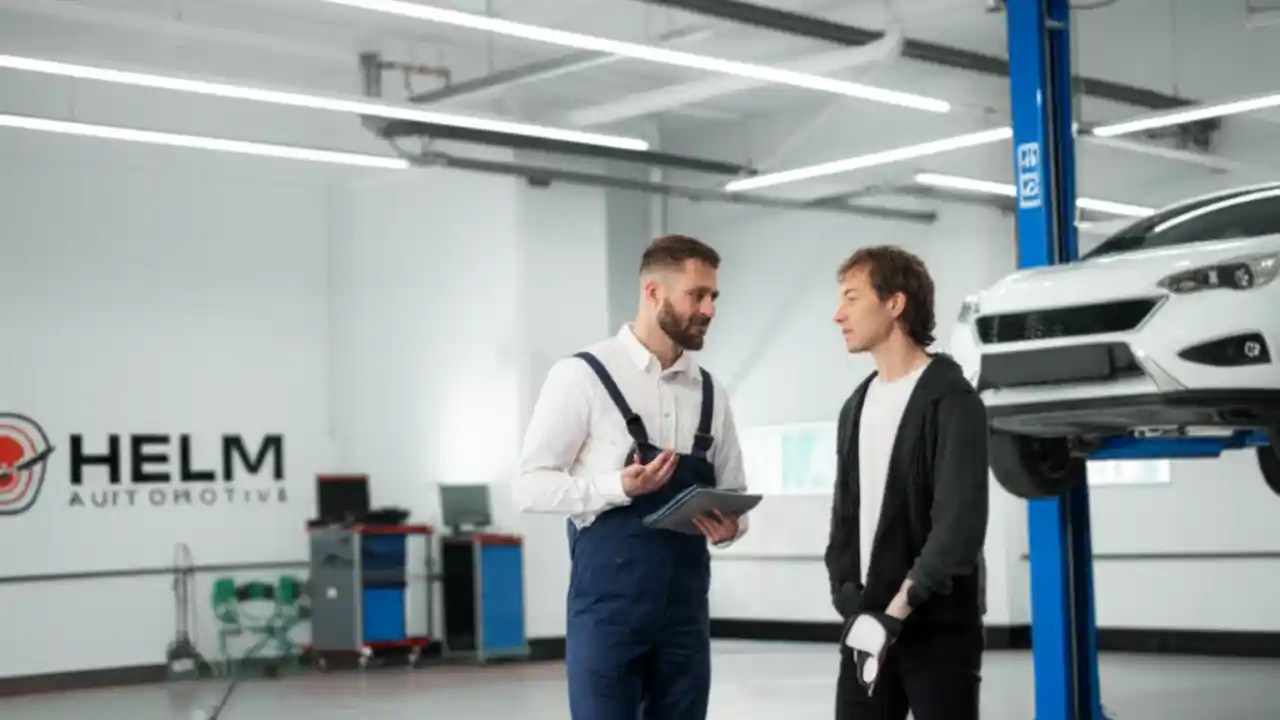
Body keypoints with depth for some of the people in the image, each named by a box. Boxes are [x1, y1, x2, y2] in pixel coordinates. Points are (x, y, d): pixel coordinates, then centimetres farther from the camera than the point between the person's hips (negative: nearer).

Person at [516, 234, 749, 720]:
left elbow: (733, 492, 17)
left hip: (685, 606, 6)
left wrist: (729, 525, -6)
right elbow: (531, 486, -8)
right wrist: (618, 487, -23)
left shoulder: (709, 392, 11)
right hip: (609, 605, -5)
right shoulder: (583, 376, -6)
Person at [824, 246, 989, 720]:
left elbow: (960, 524, -17)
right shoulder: (857, 406, 15)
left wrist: (898, 609, -21)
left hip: (937, 626, -6)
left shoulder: (950, 400, -8)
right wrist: (849, 600, -2)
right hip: (867, 625, 7)